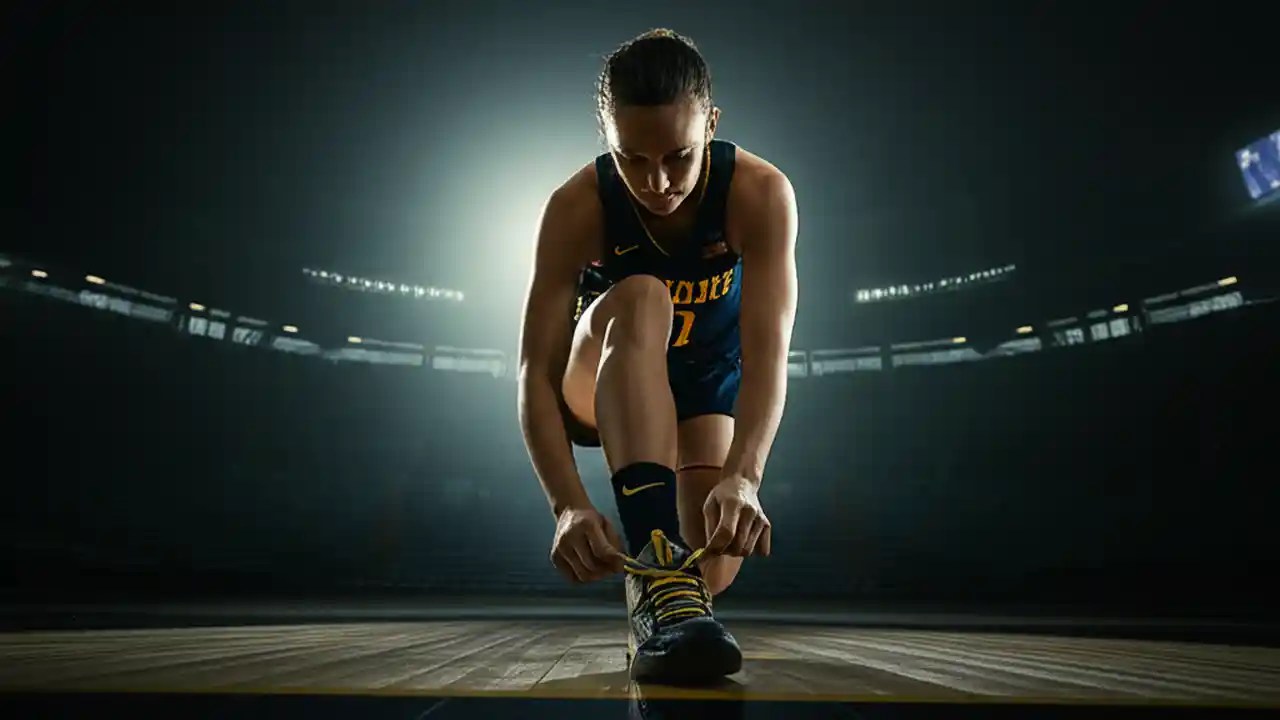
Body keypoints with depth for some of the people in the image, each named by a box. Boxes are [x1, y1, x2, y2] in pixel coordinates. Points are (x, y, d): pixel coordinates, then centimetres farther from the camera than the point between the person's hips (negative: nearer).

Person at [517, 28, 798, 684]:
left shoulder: (760, 193, -28)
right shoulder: (577, 207, -28)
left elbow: (767, 352, -37)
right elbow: (536, 373, -32)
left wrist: (741, 478, -54)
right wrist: (569, 507, -47)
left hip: (707, 384, 1)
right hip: (604, 382, -1)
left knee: (713, 571, -17)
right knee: (640, 301, -37)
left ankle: (675, 580, 24)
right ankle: (656, 569, -46)